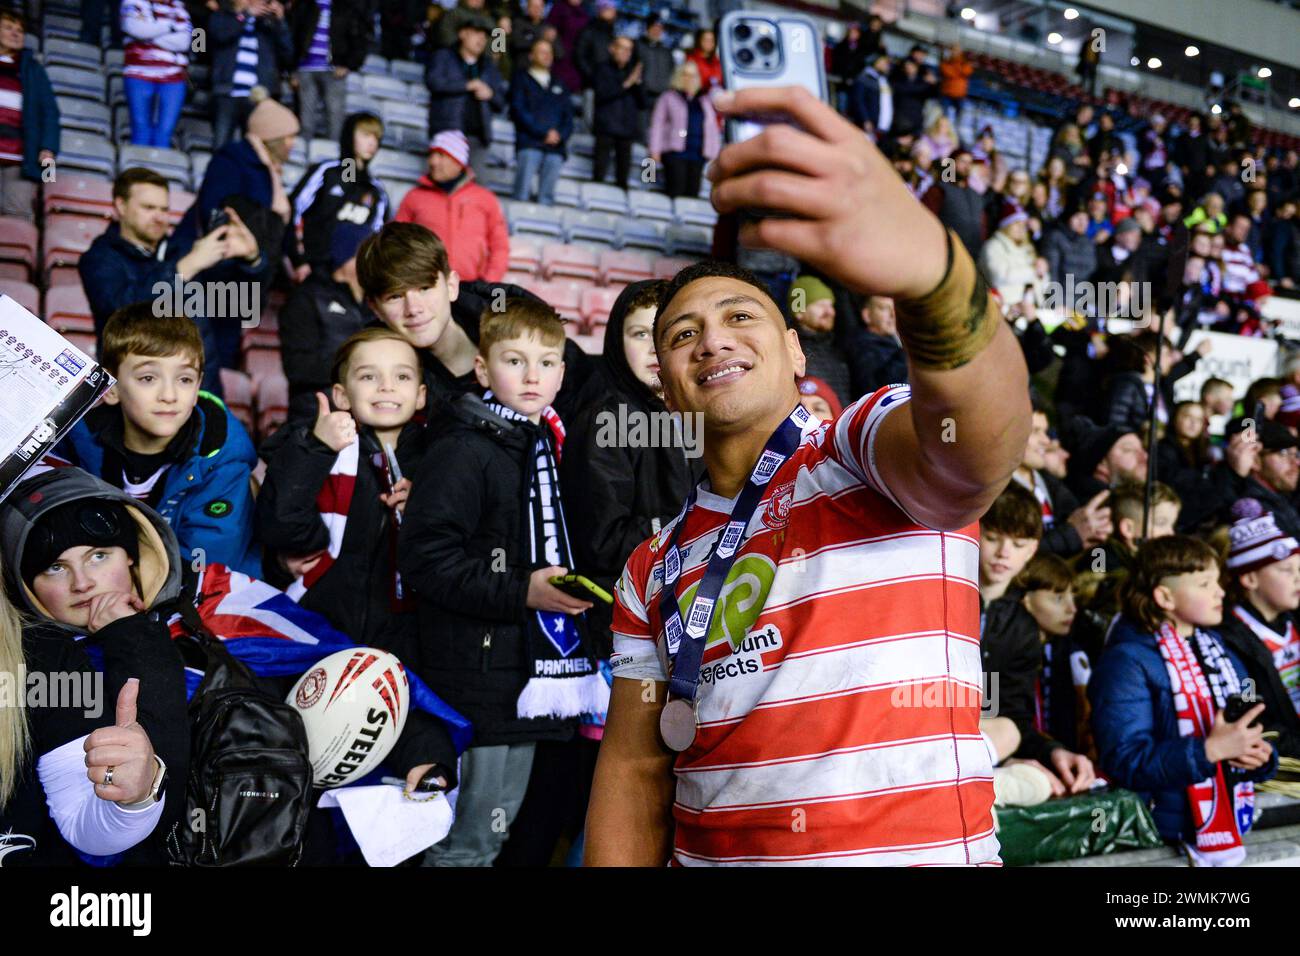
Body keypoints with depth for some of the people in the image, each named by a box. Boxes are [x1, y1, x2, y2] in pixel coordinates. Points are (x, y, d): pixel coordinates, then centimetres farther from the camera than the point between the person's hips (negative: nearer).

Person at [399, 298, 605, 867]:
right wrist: (521, 592, -23)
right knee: (467, 844, -1)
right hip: (479, 684, -8)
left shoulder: (543, 447, 15)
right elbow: (425, 558, -21)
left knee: (496, 828, 18)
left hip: (528, 673, 8)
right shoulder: (463, 453, -12)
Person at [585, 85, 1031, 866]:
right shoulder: (655, 567, 9)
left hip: (921, 848, -4)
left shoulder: (865, 446, -8)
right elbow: (634, 767, 9)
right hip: (704, 853, 5)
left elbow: (972, 454, -32)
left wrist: (930, 267, -51)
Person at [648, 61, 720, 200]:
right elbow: (657, 124, 6)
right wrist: (655, 150, -3)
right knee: (675, 190, -15)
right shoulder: (668, 98, 11)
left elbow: (713, 129, 21)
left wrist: (714, 154, 13)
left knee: (692, 192, -3)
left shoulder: (704, 101, 21)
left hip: (698, 154, 4)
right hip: (675, 152, -4)